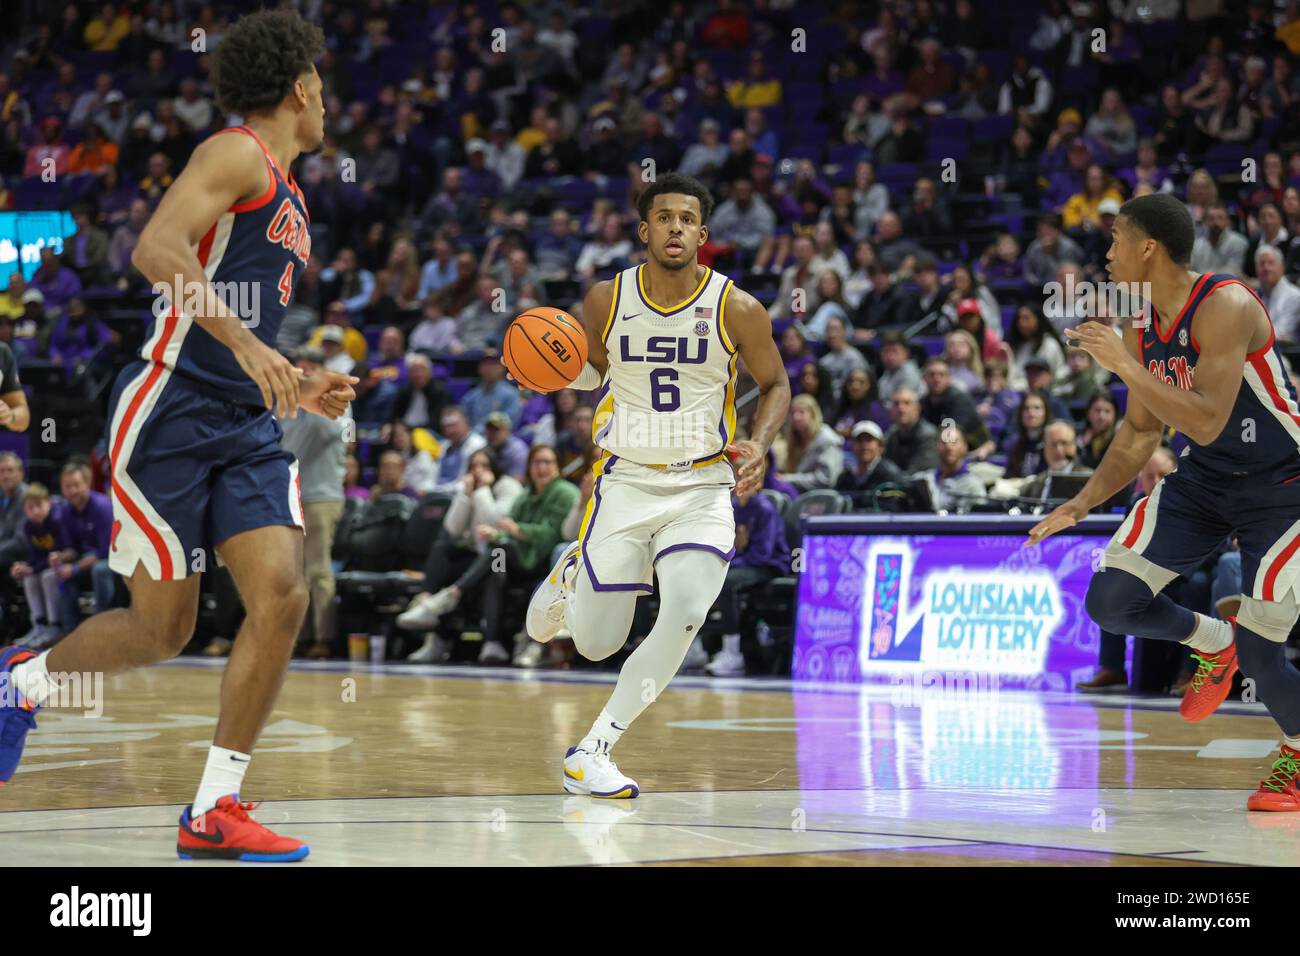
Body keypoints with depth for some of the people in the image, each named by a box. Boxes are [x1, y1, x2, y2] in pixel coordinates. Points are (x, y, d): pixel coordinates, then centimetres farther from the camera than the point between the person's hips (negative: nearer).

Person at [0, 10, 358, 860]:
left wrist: (300, 391, 14)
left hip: (245, 424, 8)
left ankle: (212, 814, -4)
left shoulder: (291, 203, 21)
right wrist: (245, 341, -30)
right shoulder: (237, 154, -7)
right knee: (163, 627, -2)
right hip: (171, 410, -8)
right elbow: (156, 249, -23)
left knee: (282, 598, -9)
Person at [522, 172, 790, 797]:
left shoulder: (737, 309, -8)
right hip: (624, 482, 1)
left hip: (702, 489, -1)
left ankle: (591, 751, -10)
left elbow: (775, 384, 7)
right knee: (595, 645, 3)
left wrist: (758, 445, -11)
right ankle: (570, 574, 42)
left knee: (685, 618, -24)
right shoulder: (606, 300, -4)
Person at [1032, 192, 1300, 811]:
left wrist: (1124, 365, -34)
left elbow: (1207, 423, -35)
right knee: (1111, 602, -8)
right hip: (1203, 480, 7)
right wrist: (1081, 505, 4)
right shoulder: (1142, 329, -1)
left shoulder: (1226, 306, -26)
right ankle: (1210, 640, 21)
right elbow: (1140, 434, 11)